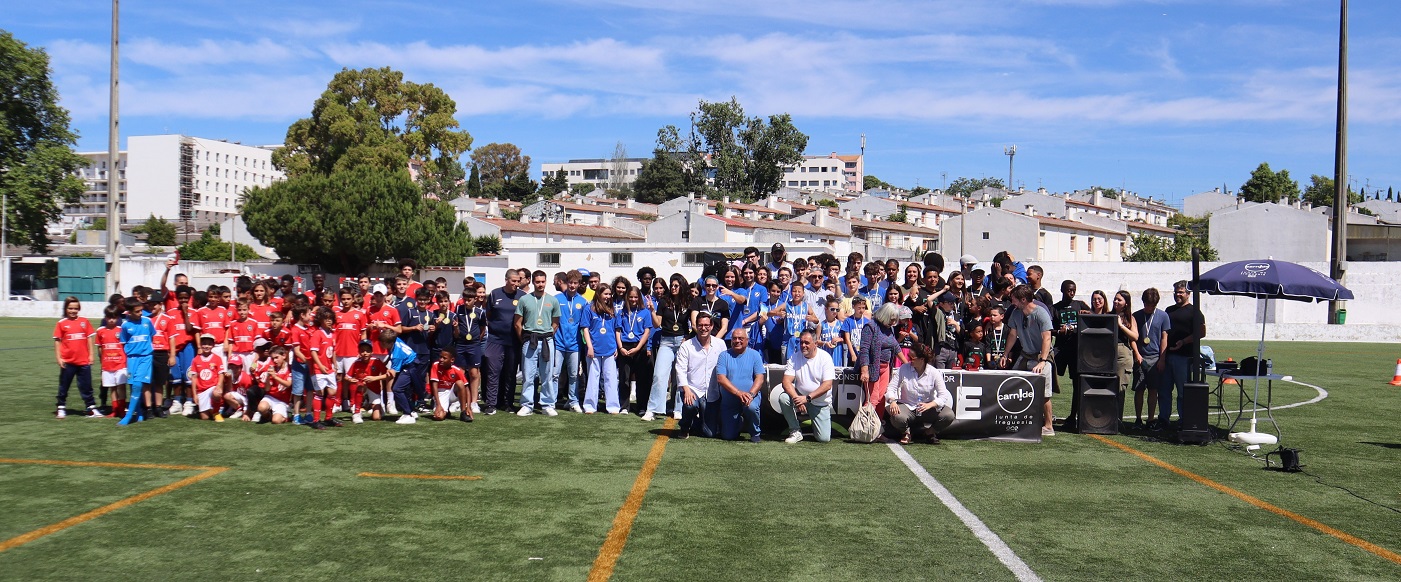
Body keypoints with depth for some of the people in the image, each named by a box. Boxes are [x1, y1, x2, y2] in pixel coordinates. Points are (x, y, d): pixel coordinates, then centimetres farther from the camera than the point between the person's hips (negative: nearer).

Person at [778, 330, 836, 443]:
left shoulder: (825, 357, -11)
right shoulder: (794, 357, -4)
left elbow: (827, 385, -18)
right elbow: (786, 381, -13)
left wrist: (807, 398, -28)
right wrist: (796, 399, -30)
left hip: (820, 403, -2)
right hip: (800, 397, 2)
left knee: (824, 439, -10)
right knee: (783, 398, -29)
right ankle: (795, 431, -11)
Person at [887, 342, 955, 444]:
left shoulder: (934, 372, -7)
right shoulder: (904, 369, -5)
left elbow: (943, 395, -12)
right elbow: (891, 388, -4)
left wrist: (929, 405, -31)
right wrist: (892, 401, -26)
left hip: (927, 409, 1)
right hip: (907, 407, -1)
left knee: (949, 415, -25)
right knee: (897, 418, -36)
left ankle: (929, 432, 6)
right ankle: (906, 432, 3)